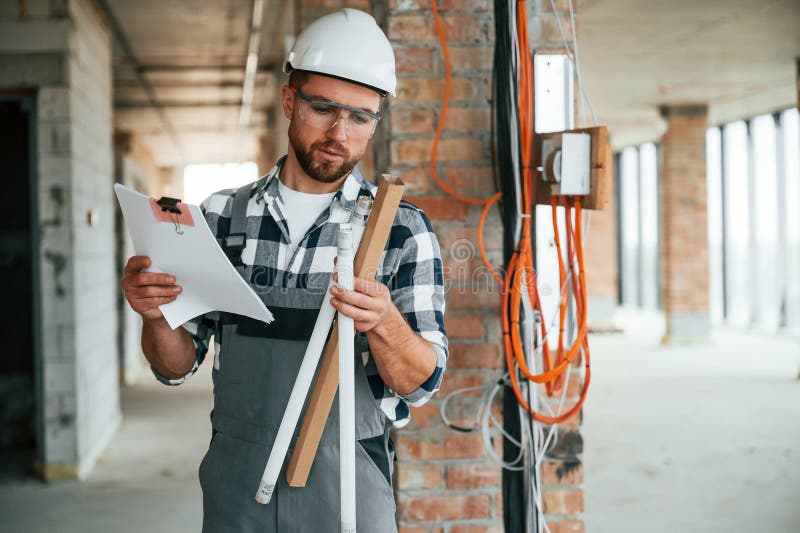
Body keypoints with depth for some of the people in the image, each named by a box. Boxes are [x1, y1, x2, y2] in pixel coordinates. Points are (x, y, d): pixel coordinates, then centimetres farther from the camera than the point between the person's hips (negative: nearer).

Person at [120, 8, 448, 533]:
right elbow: (178, 366, 6)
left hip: (346, 489, -2)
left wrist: (383, 323, -29)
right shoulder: (222, 215, 1)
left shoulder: (402, 229, -6)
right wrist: (156, 316, -16)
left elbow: (420, 383, -9)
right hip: (234, 486, 3)